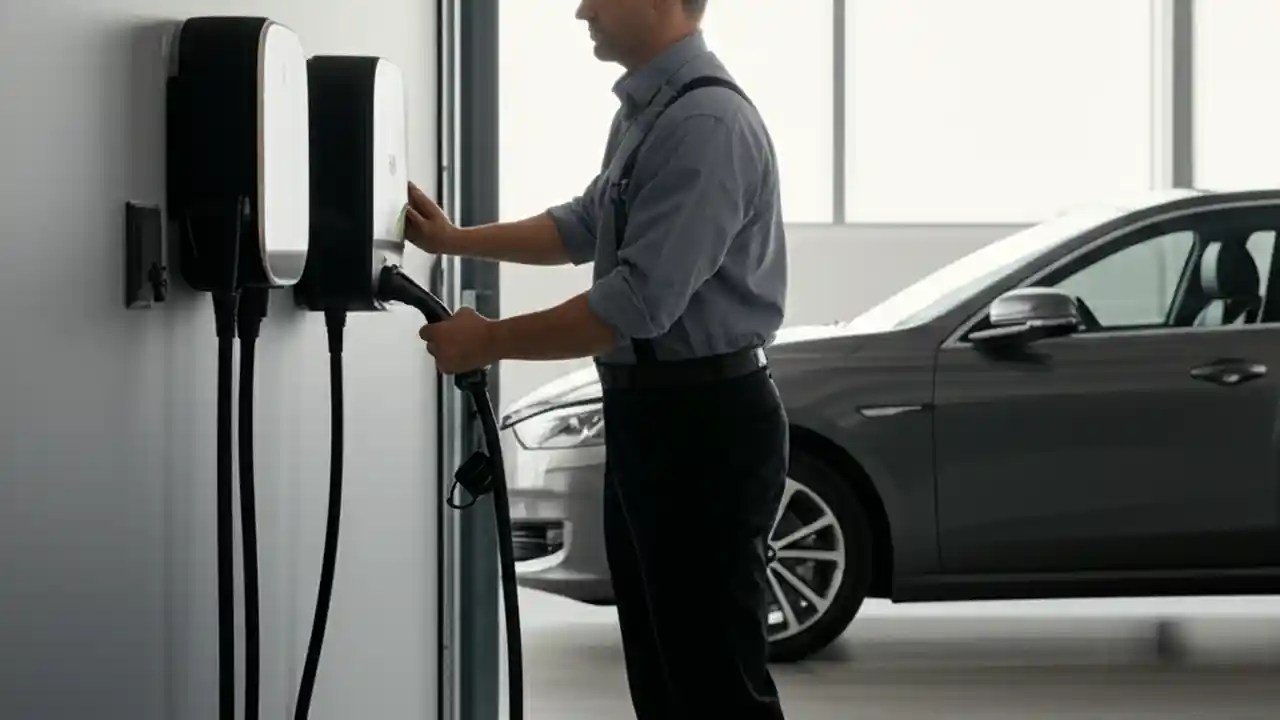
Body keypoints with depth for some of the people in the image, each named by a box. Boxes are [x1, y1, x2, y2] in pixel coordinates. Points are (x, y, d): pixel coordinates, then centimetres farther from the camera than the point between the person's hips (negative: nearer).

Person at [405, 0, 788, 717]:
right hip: (649, 414, 10)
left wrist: (490, 342, -17)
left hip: (704, 422, -10)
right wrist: (456, 240, 22)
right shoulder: (644, 111, 11)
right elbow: (585, 227, 28)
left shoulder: (707, 123, -21)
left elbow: (641, 301, -26)